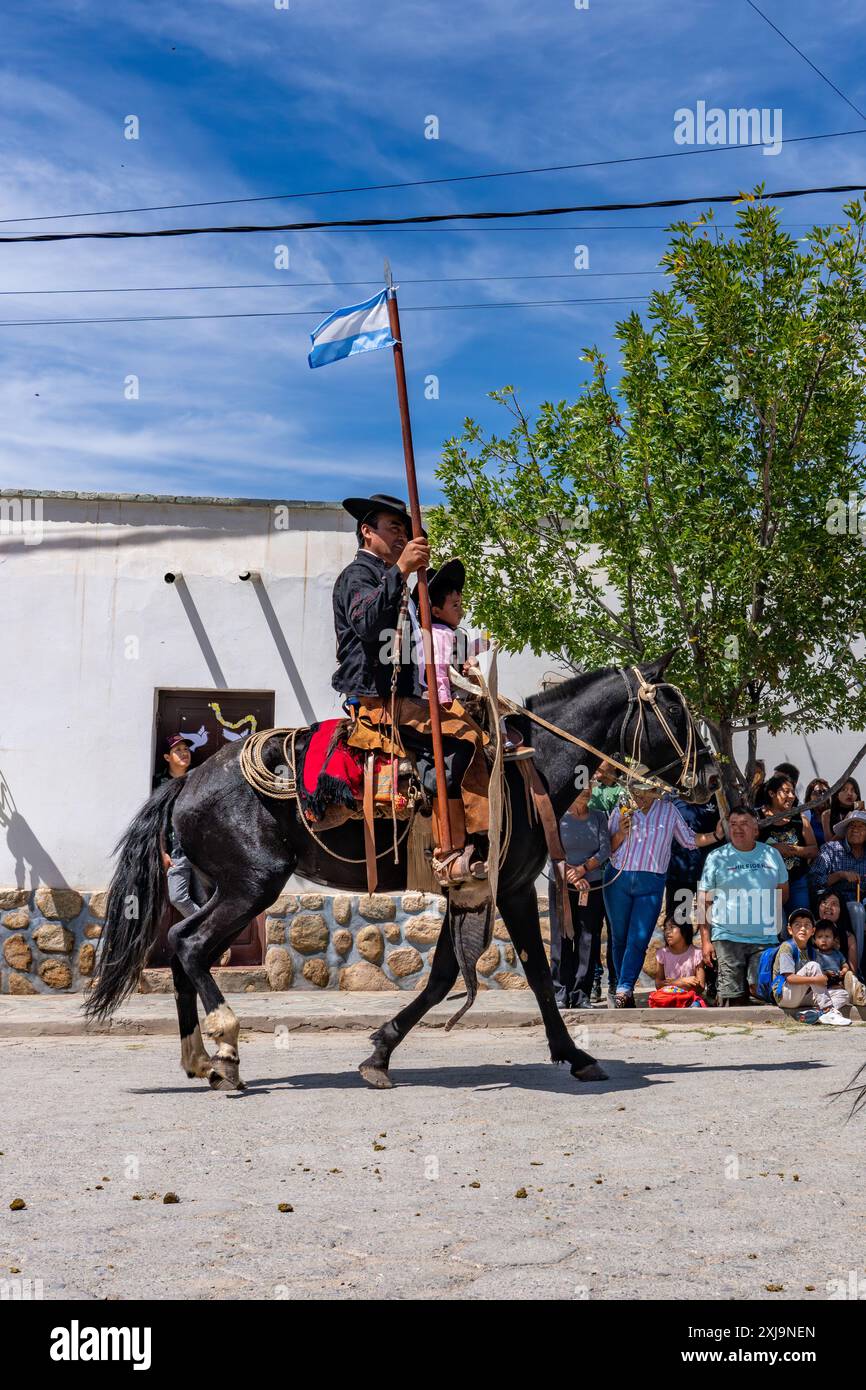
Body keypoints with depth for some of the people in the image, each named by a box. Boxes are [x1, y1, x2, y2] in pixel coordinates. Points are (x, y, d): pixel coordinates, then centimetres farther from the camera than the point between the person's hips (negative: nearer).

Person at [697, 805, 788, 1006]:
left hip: (765, 938, 2)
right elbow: (704, 901, 4)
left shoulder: (772, 854, 11)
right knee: (732, 997, -4)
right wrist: (705, 940, -2)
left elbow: (783, 890, 21)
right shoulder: (717, 858, 4)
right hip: (728, 937, -2)